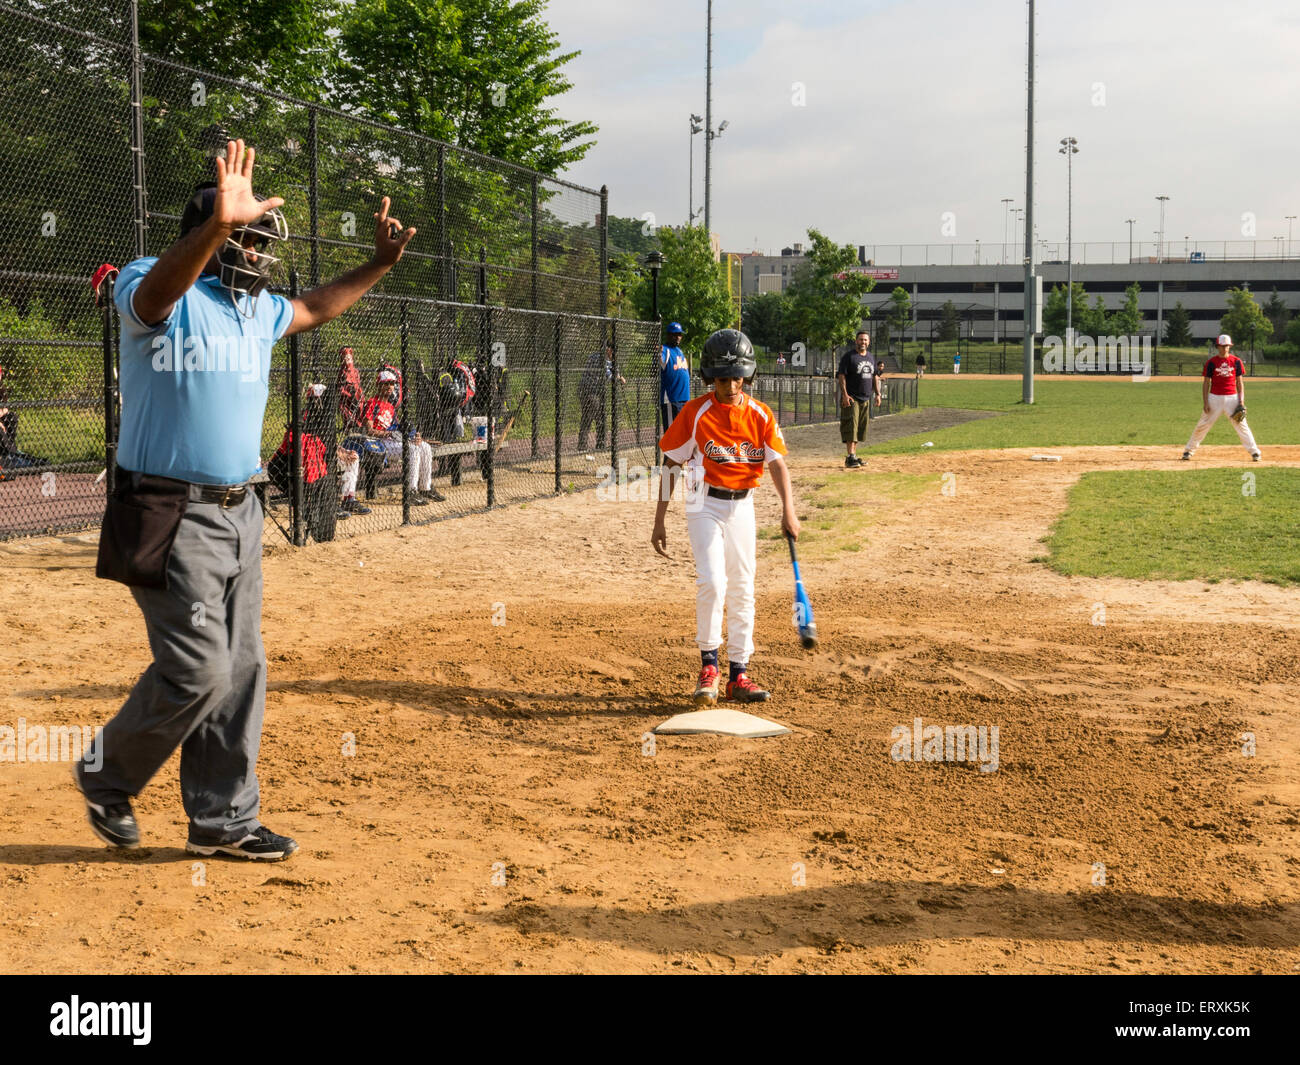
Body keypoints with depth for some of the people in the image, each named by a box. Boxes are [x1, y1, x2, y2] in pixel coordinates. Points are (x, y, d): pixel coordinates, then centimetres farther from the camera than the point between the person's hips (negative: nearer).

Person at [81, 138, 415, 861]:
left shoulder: (258, 310, 14)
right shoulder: (154, 290, -11)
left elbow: (314, 308, 34)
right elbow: (159, 289, -37)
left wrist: (379, 263, 22)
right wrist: (218, 224, -55)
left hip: (238, 513, 8)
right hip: (171, 519, -8)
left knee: (240, 671, 9)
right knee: (198, 671, -9)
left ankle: (222, 821, 20)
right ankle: (107, 775, 16)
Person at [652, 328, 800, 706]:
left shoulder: (761, 415, -1)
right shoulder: (695, 413, -9)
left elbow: (777, 463, -7)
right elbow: (670, 465, -5)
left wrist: (788, 509, -23)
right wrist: (659, 521, -7)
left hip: (742, 507, 4)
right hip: (705, 505, -4)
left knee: (742, 590, 8)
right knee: (712, 581, -19)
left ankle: (739, 675, 17)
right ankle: (708, 664, -3)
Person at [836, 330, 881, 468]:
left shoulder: (871, 357, 16)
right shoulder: (848, 356, -6)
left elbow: (875, 376, 23)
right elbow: (841, 376, -11)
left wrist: (877, 394, 15)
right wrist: (844, 395, -20)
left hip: (866, 399, 7)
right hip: (852, 399, -7)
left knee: (861, 428, 8)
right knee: (851, 427, -13)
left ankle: (853, 455, 16)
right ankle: (850, 457, -17)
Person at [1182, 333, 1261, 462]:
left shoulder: (1236, 361, 4)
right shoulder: (1211, 362, 1)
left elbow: (1240, 382, 7)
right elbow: (1206, 383, 3)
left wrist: (1241, 401, -1)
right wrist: (1205, 402, -5)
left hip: (1232, 397, 0)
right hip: (1215, 398, 0)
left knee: (1241, 425, -2)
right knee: (1203, 425, 2)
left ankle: (1255, 452, 2)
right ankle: (1188, 451, 12)